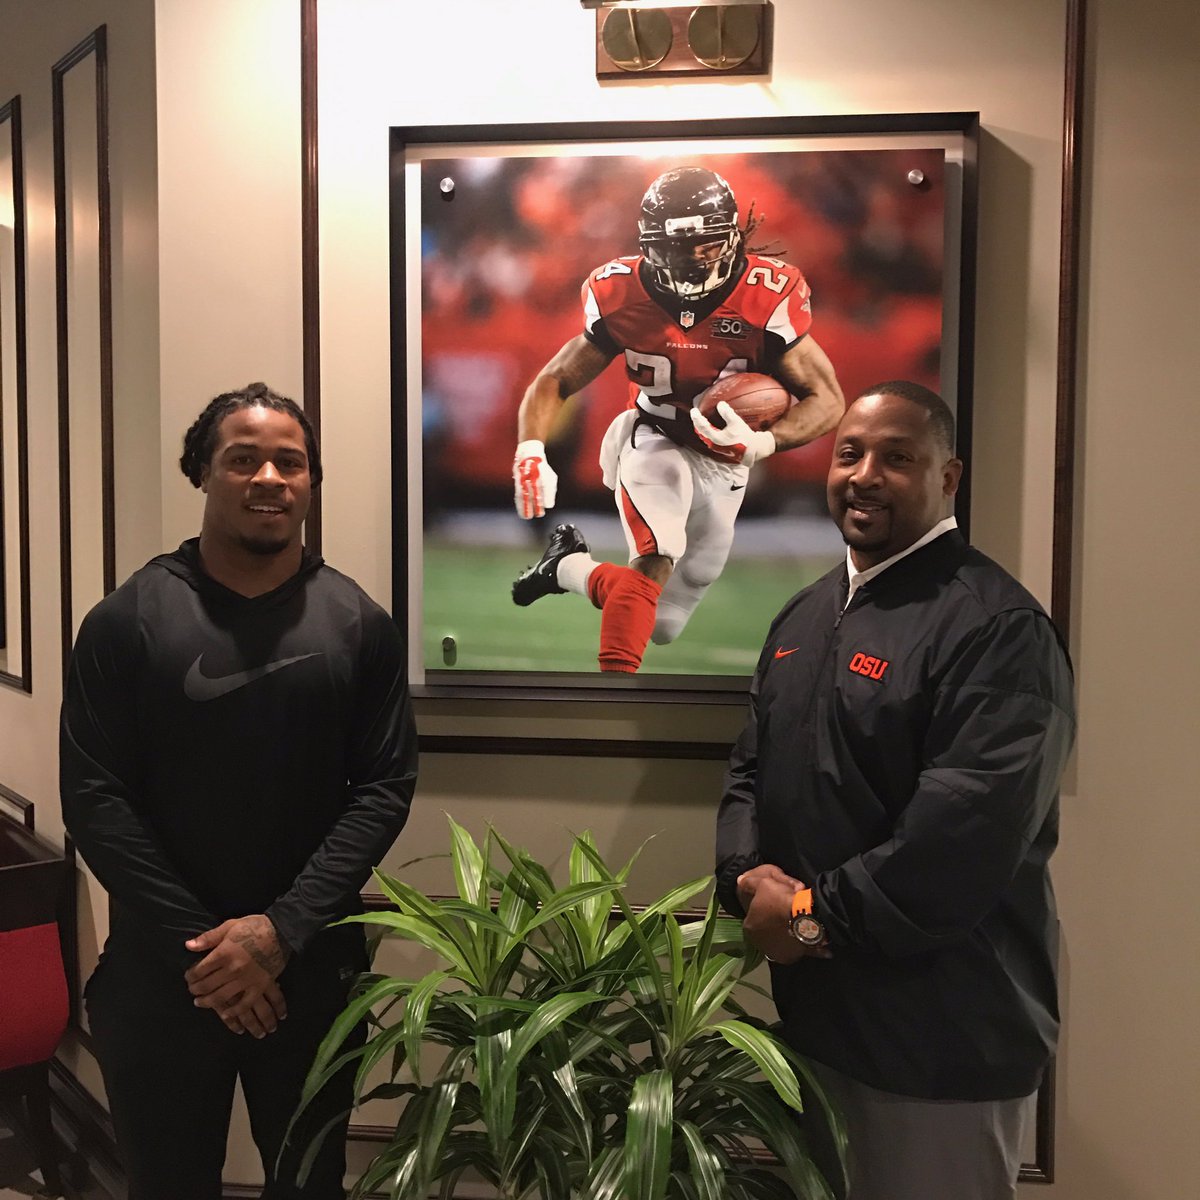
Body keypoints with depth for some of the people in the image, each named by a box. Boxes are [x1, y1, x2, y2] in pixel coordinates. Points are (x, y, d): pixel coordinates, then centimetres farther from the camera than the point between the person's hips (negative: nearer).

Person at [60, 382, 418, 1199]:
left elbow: (386, 787, -5)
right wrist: (198, 945, -12)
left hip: (312, 967, 1)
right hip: (160, 971, -1)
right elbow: (94, 798, -7)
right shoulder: (125, 621, -5)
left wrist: (280, 930, -14)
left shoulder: (360, 625, -1)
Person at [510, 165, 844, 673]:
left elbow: (827, 398, -16)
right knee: (655, 560, -33)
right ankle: (615, 670, -16)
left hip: (723, 460, 2)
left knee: (661, 625, 11)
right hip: (653, 440, -2)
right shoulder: (620, 295, -16)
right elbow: (554, 382, -8)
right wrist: (530, 453, -27)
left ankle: (566, 567, 35)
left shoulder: (769, 298, -21)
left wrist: (762, 443, -35)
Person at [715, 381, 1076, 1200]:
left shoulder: (997, 627, -18)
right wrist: (749, 877, -6)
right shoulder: (805, 615, 10)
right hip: (815, 1010, 8)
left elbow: (968, 832, -27)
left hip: (943, 1040, -8)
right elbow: (752, 765, 13)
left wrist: (816, 914, -18)